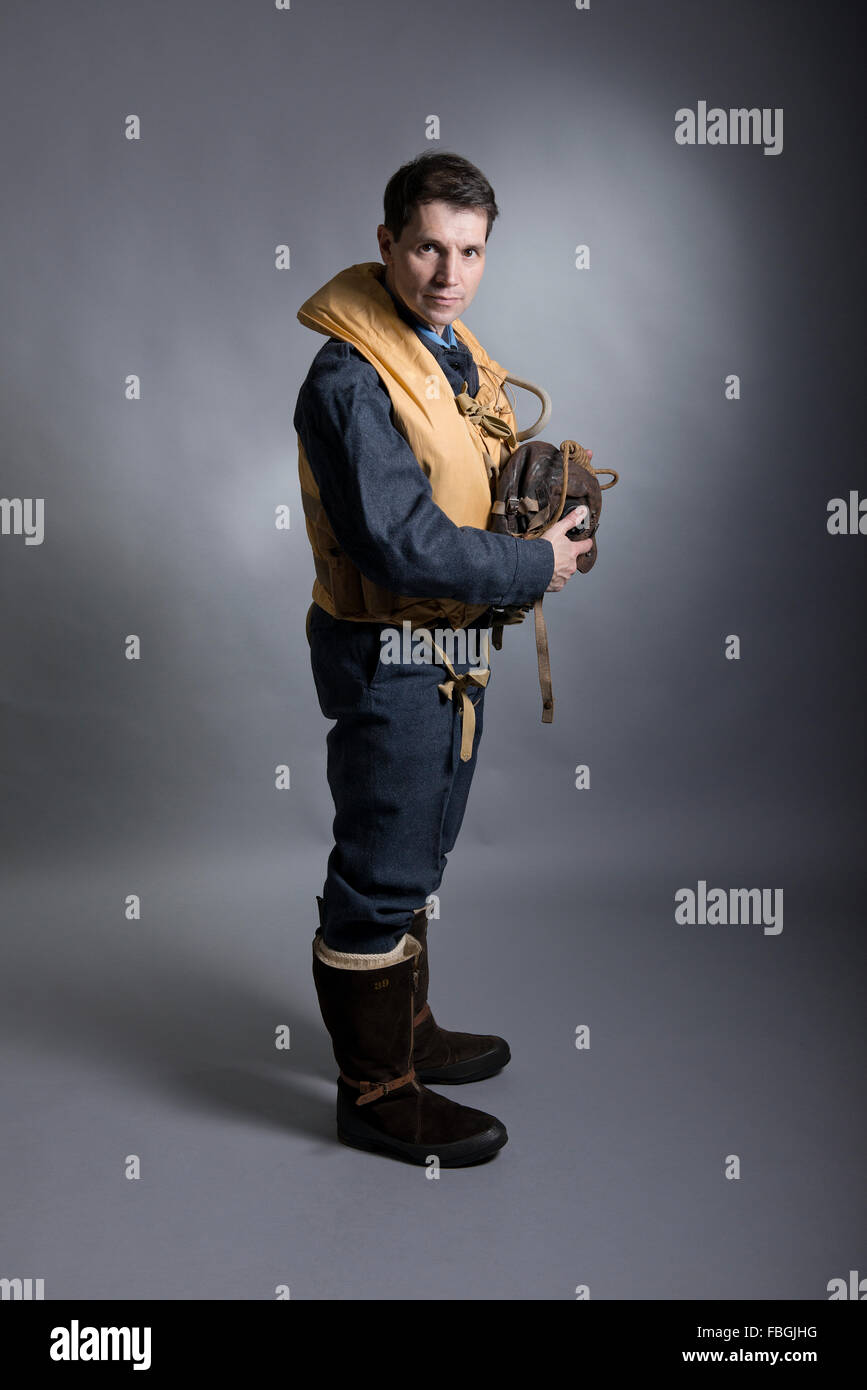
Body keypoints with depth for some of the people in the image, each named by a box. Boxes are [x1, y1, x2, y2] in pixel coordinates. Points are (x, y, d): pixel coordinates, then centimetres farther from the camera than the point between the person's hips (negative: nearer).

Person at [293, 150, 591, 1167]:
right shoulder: (351, 378, -21)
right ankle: (377, 1092, 19)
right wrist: (537, 565, -18)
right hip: (388, 657, -10)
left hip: (452, 646, 10)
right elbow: (401, 545, -28)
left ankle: (405, 1030, 40)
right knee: (380, 873, 2)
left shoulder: (453, 348, 9)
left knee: (417, 856, 21)